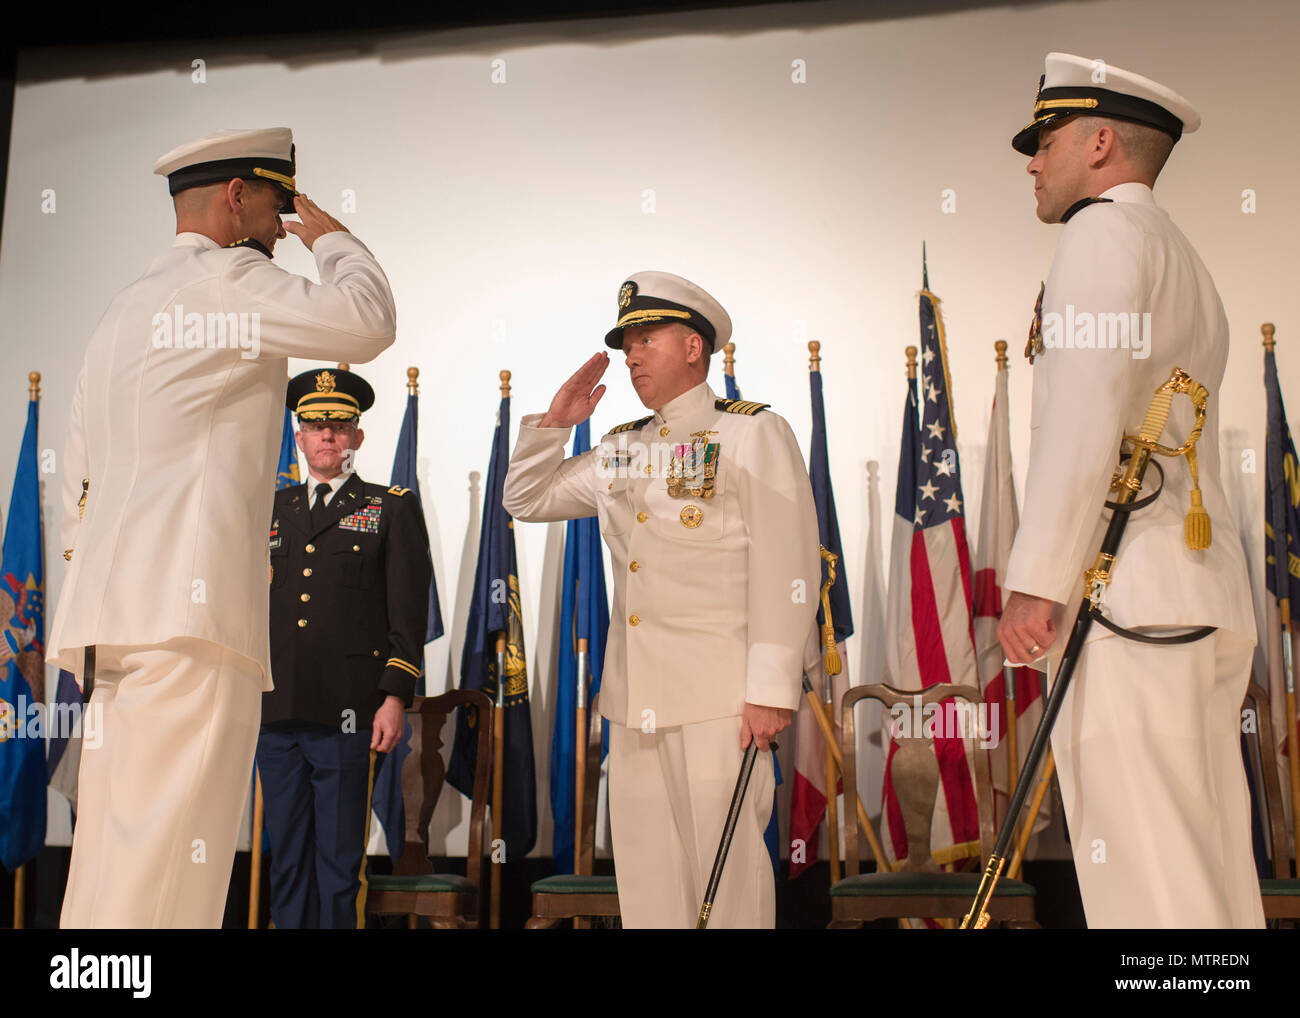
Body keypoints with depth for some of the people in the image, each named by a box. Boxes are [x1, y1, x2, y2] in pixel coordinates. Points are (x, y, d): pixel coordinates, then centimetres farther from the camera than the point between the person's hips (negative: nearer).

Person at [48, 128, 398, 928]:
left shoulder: (124, 310, 27)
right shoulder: (225, 278, -1)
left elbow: (81, 481, 26)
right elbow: (365, 321, -14)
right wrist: (328, 234, 6)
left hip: (114, 607, 9)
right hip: (189, 611, -9)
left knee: (116, 848, 9)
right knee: (167, 855, -11)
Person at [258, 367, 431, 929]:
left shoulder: (393, 509, 6)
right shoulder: (271, 511, 18)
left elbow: (409, 612, -1)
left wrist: (395, 698, -9)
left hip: (348, 717, -4)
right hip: (275, 716, 4)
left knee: (339, 866, 0)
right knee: (287, 860, 10)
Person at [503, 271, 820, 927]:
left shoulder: (752, 433, 0)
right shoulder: (619, 450, 18)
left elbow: (786, 569, -8)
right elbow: (526, 500, 29)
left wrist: (772, 688, -15)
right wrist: (554, 423, 14)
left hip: (719, 694, -6)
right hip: (634, 695, 6)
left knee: (724, 865, -4)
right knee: (647, 870, 9)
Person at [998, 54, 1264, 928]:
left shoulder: (1106, 229, -1)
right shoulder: (1183, 257, 28)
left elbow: (1086, 409, -15)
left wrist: (1036, 581, -16)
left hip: (1126, 600, -10)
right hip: (1208, 597, 10)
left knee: (1143, 870, -10)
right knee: (1211, 867, 10)